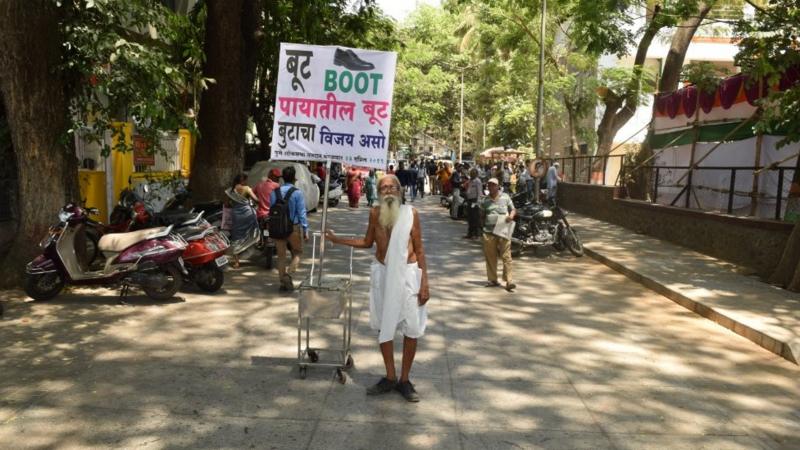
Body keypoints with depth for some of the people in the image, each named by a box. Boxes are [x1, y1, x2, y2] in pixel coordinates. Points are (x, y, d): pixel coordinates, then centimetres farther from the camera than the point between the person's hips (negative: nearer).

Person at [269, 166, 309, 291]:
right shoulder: (297, 193, -10)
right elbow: (302, 213, -11)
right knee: (297, 253, 13)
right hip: (294, 228, -4)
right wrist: (306, 230, -7)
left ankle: (283, 281, 15)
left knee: (281, 255, 12)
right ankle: (288, 274, -8)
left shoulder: (274, 192, 4)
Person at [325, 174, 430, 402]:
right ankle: (390, 377, 25)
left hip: (408, 273, -3)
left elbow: (419, 249, -5)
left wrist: (424, 283, -8)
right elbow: (368, 242, 15)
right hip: (382, 273, 3)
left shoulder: (411, 214, -8)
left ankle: (404, 380, 19)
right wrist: (338, 240, 11)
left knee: (412, 330, 2)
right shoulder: (375, 213, 1)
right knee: (384, 327, 10)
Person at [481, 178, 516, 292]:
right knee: (490, 257, 5)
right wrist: (484, 224, 4)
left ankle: (508, 281, -8)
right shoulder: (485, 200, 11)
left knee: (506, 256, -8)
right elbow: (482, 215, 19)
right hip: (489, 231, 2)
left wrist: (511, 215, -9)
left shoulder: (505, 197, 6)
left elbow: (513, 209, 12)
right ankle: (493, 279, 16)